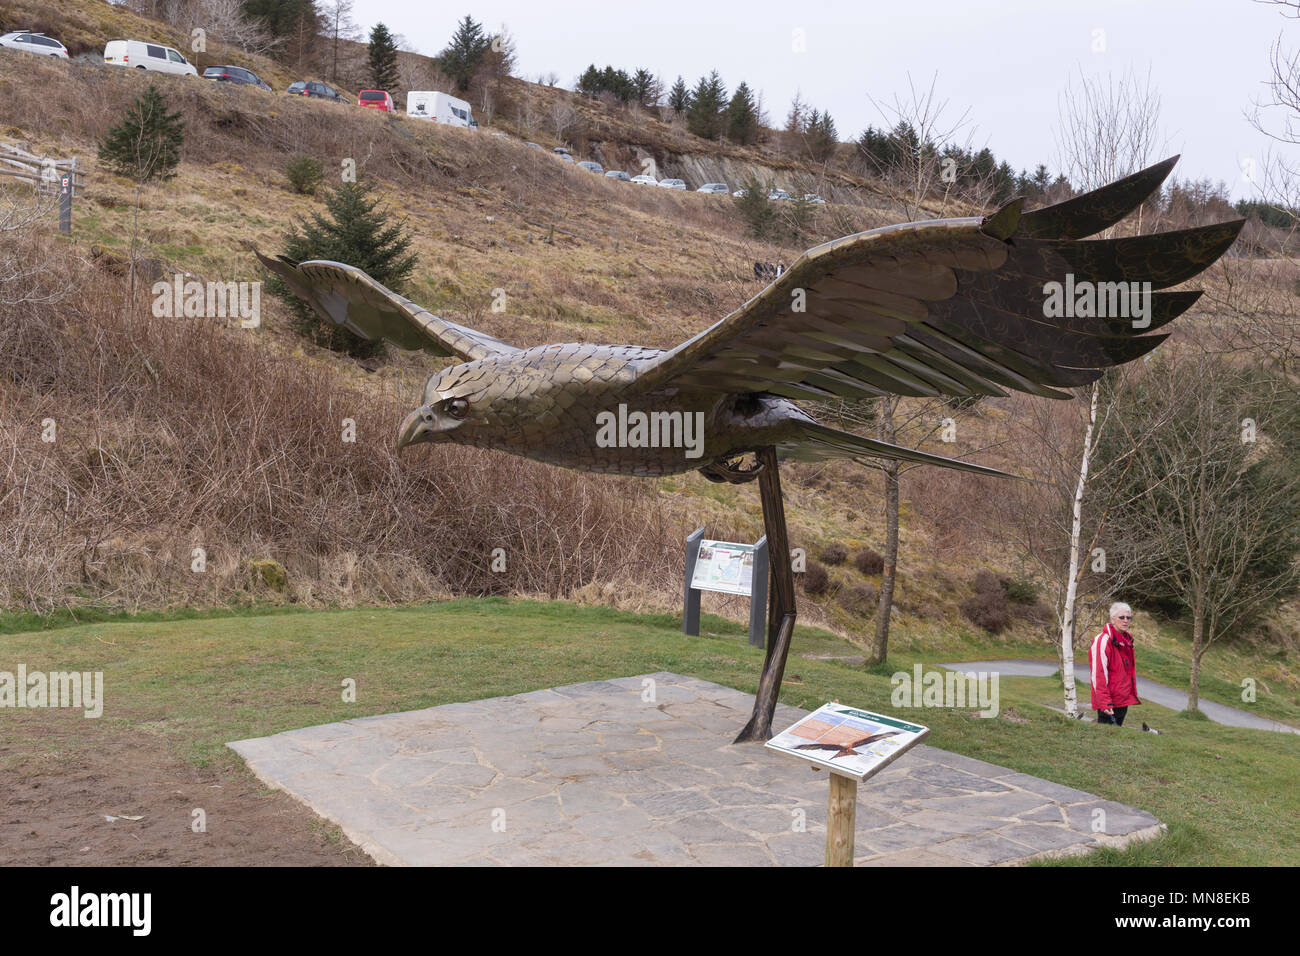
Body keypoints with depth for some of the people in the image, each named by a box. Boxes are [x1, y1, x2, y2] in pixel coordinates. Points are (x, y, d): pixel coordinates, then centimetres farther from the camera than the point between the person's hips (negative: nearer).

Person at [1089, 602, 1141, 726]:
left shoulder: (1127, 640, 13)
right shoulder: (1103, 641, -16)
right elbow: (1098, 675, -20)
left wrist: (1132, 695, 20)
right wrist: (1105, 703, -24)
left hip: (1123, 700, 9)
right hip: (1109, 703, -9)